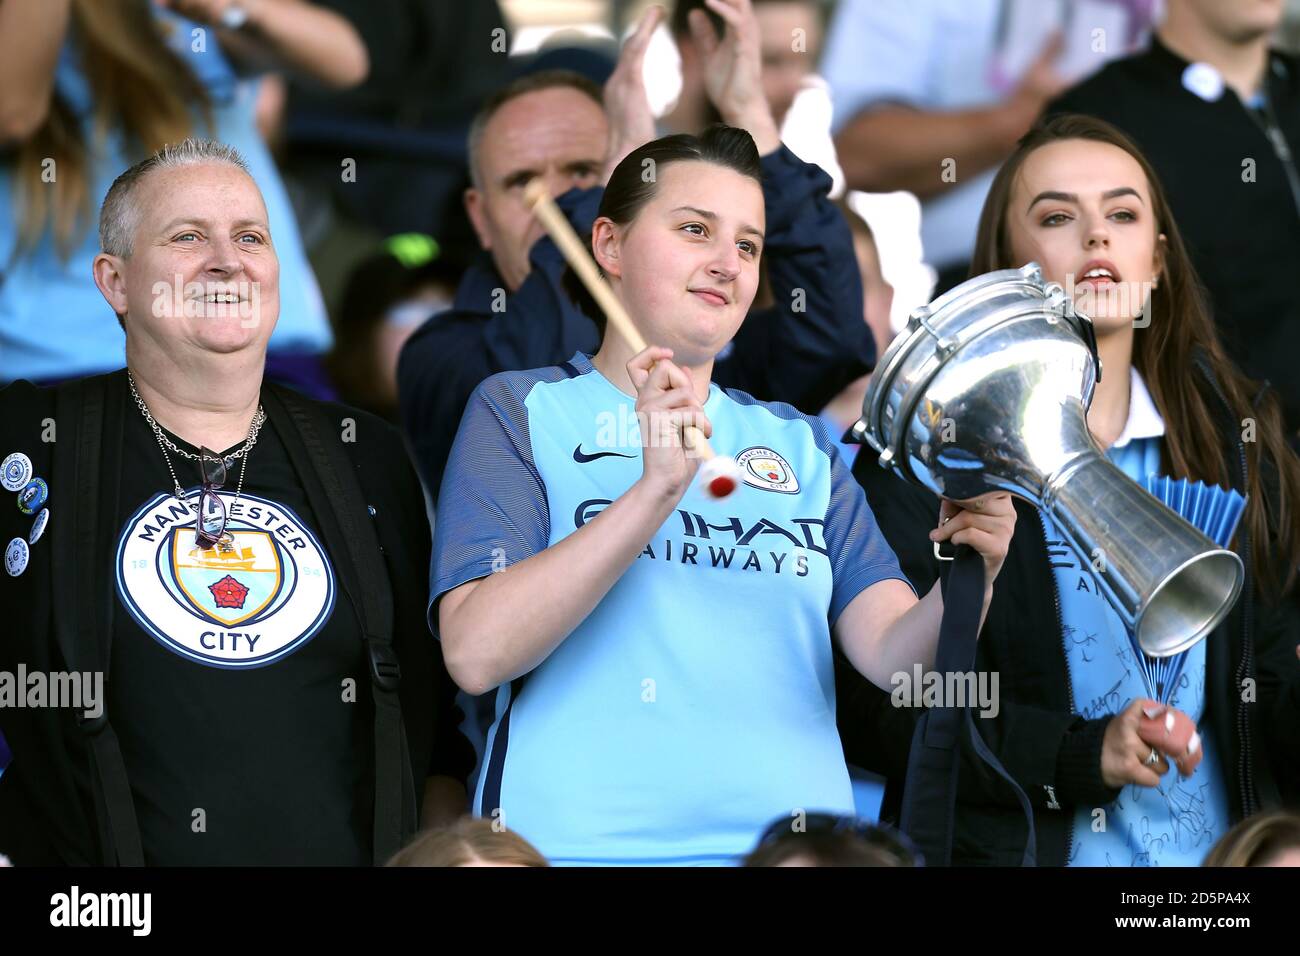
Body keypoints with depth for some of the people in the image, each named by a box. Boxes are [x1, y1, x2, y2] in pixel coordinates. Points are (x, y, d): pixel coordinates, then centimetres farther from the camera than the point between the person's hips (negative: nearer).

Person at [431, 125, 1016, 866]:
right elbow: (476, 652, -12)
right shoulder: (522, 412, 3)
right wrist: (655, 492, -21)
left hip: (792, 841, 4)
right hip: (584, 841, -4)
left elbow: (894, 654, 3)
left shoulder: (800, 445, 14)